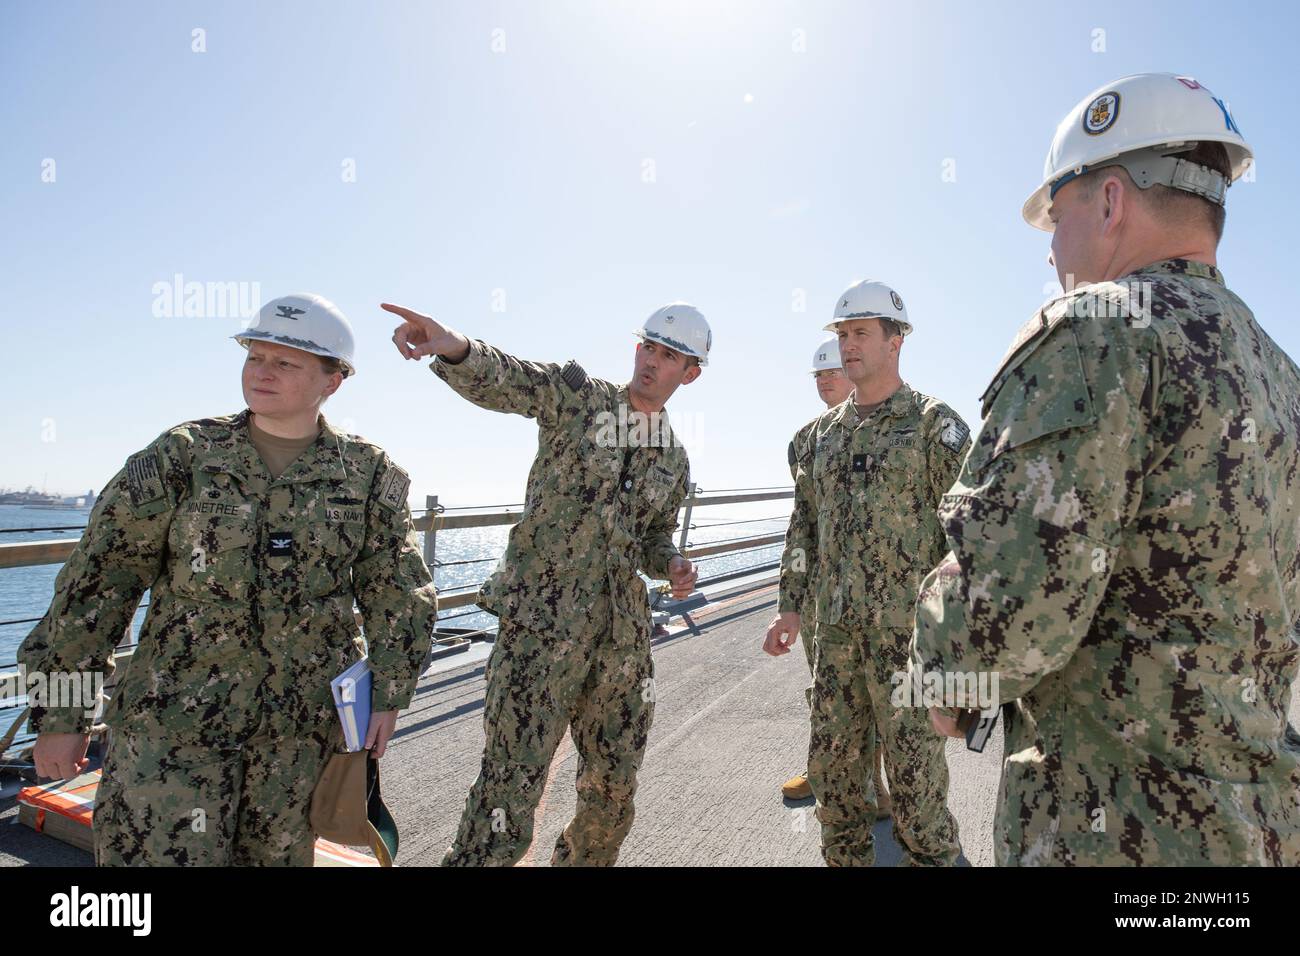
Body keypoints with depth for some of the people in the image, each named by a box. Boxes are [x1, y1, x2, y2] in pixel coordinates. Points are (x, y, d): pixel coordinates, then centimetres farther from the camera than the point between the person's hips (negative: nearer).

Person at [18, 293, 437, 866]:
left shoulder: (368, 476, -2)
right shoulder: (181, 456, -4)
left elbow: (397, 595, 2)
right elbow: (96, 582, -1)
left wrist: (388, 695, -3)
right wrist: (61, 711, -1)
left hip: (304, 729, 1)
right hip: (174, 721, -1)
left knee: (280, 857, 17)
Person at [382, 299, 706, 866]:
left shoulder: (674, 459, 13)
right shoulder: (575, 395, -3)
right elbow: (497, 380, -21)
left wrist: (673, 567, 1)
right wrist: (454, 349, -43)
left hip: (623, 635, 6)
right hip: (542, 626, -6)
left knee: (613, 790, 18)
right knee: (511, 788, -7)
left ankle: (583, 861, 43)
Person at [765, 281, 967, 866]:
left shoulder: (935, 422, -5)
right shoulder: (825, 431, 12)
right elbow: (805, 522, 15)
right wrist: (790, 605, 10)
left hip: (908, 626, -6)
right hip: (837, 627, 6)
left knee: (914, 771, 2)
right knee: (832, 764, 14)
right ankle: (847, 858, 32)